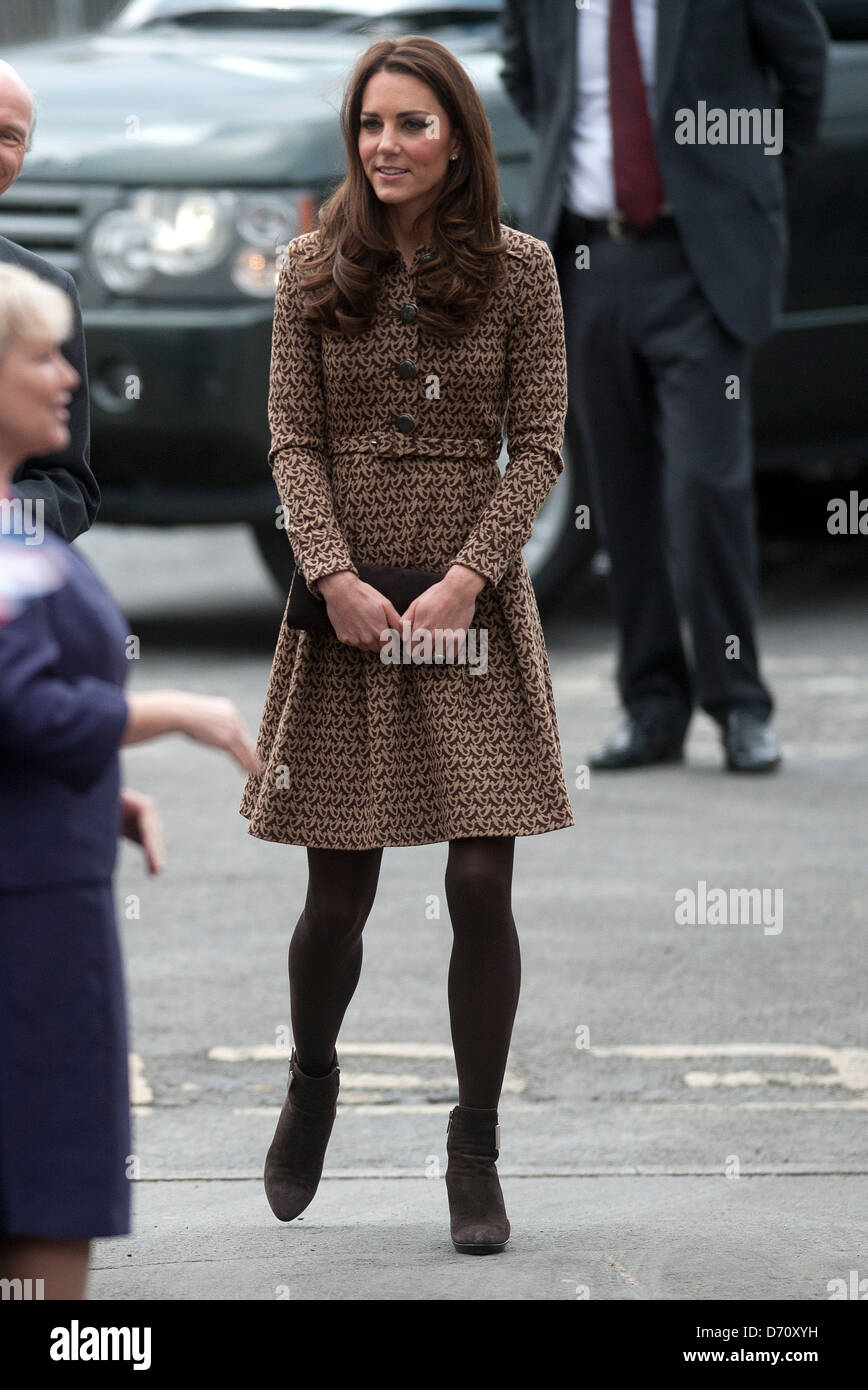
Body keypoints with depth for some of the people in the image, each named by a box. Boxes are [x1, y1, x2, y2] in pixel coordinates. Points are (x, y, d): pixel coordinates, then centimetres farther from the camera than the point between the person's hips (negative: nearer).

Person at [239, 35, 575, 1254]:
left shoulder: (518, 270, 0)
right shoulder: (315, 271, 3)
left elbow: (539, 445, -1)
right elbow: (293, 438, 1)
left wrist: (465, 578, -12)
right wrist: (337, 576, -13)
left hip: (475, 604, -1)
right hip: (349, 607, 1)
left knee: (482, 886, -5)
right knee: (338, 895, 4)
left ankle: (476, 1153, 7)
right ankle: (311, 1086, 33)